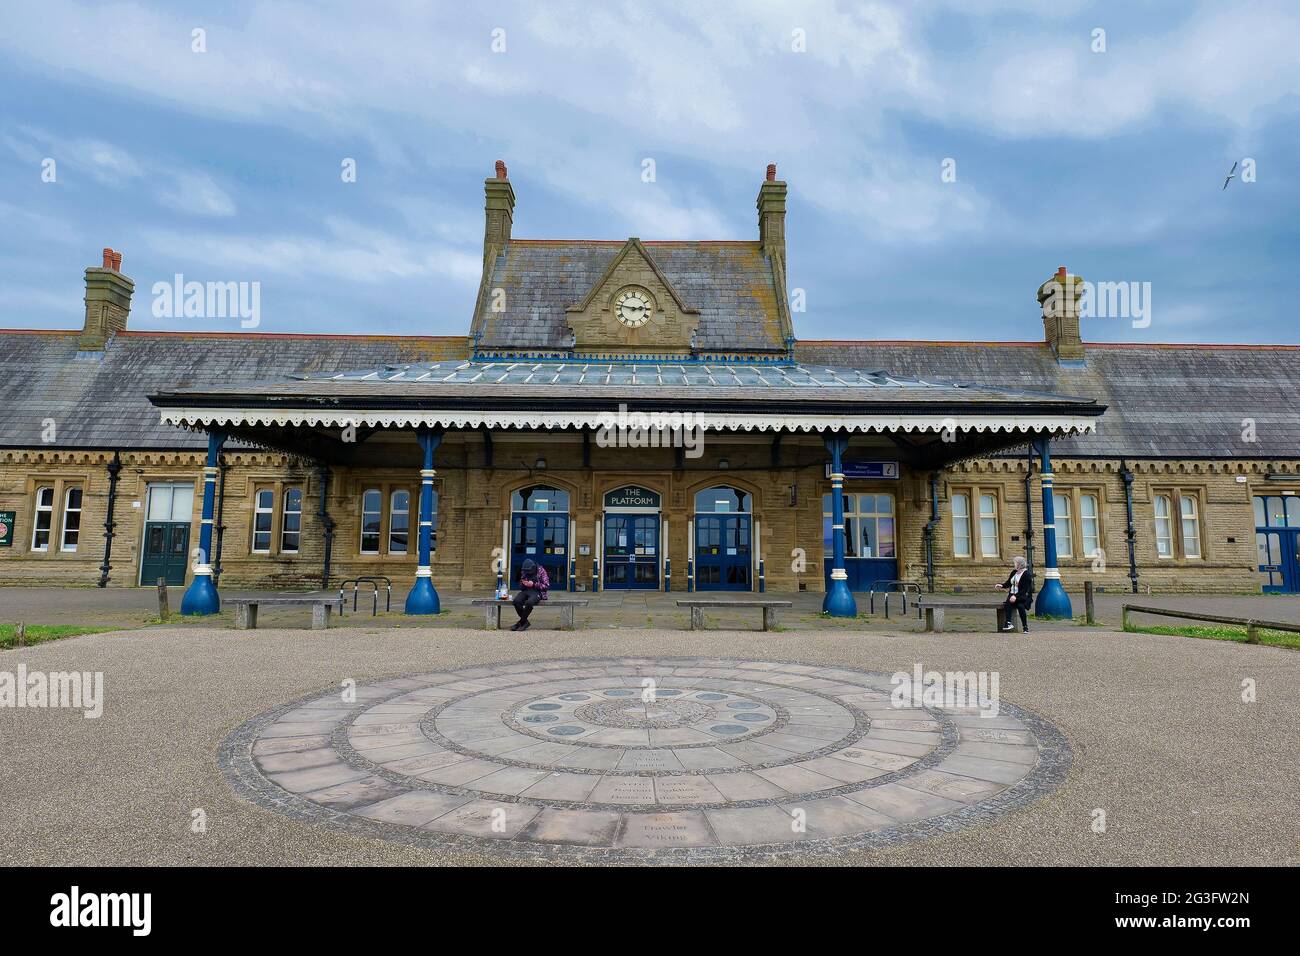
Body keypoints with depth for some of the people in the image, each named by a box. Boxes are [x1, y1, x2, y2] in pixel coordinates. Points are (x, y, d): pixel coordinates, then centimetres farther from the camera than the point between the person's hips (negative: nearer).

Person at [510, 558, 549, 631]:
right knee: (516, 601, -26)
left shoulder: (541, 571, -6)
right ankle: (525, 622, -9)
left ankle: (521, 622, -14)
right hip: (526, 591, 5)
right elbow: (521, 587, 17)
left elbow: (547, 586, -8)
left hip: (537, 592, -5)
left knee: (529, 603, -37)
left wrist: (534, 584, -17)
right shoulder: (524, 572, 9)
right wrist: (523, 583, -8)